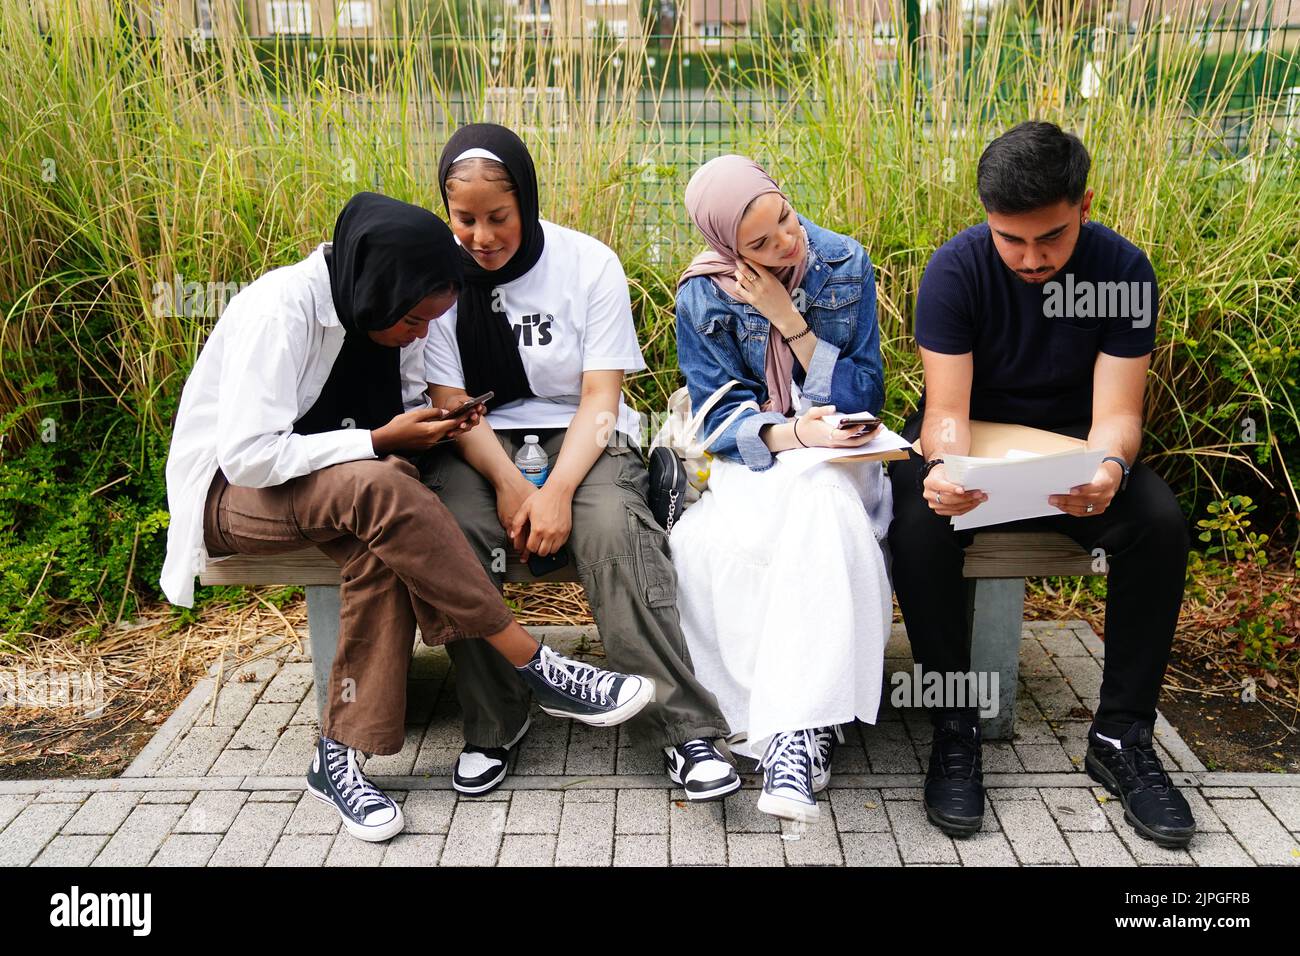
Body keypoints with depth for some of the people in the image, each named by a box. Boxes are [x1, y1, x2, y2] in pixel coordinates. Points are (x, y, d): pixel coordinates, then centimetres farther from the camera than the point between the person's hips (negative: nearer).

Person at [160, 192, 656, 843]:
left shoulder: (380, 308, -1)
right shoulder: (280, 309, -23)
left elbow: (399, 413, 10)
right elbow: (246, 455, -28)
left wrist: (429, 426, -13)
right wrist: (380, 440, -26)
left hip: (336, 489, 7)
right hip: (229, 492, -6)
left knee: (380, 541, -30)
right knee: (378, 490, -36)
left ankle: (341, 757, -24)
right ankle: (536, 668, -31)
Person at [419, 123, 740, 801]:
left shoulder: (590, 264, -5)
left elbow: (600, 398, -9)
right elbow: (450, 402, -5)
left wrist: (558, 490, -23)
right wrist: (510, 483, -21)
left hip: (582, 437, -1)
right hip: (481, 441, 2)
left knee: (614, 528, -32)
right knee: (450, 526, -30)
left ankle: (685, 730, -27)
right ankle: (492, 723, -12)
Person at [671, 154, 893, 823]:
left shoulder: (845, 265, -2)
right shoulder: (704, 296, -5)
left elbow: (865, 396, -3)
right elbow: (721, 418, -6)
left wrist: (791, 322, -14)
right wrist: (791, 433, -26)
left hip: (833, 454, 0)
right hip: (750, 457, 0)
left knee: (820, 503, -38)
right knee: (713, 541, -35)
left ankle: (790, 728, -39)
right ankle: (804, 725, -26)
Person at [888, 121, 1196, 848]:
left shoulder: (1123, 270, -14)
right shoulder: (956, 269, -18)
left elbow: (1115, 412, -17)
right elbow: (947, 409, -21)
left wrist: (1109, 467, -41)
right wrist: (946, 467, -45)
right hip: (970, 439, -1)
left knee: (1161, 523, -27)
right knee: (920, 527, -33)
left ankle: (1122, 735, -11)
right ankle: (956, 729, -15)